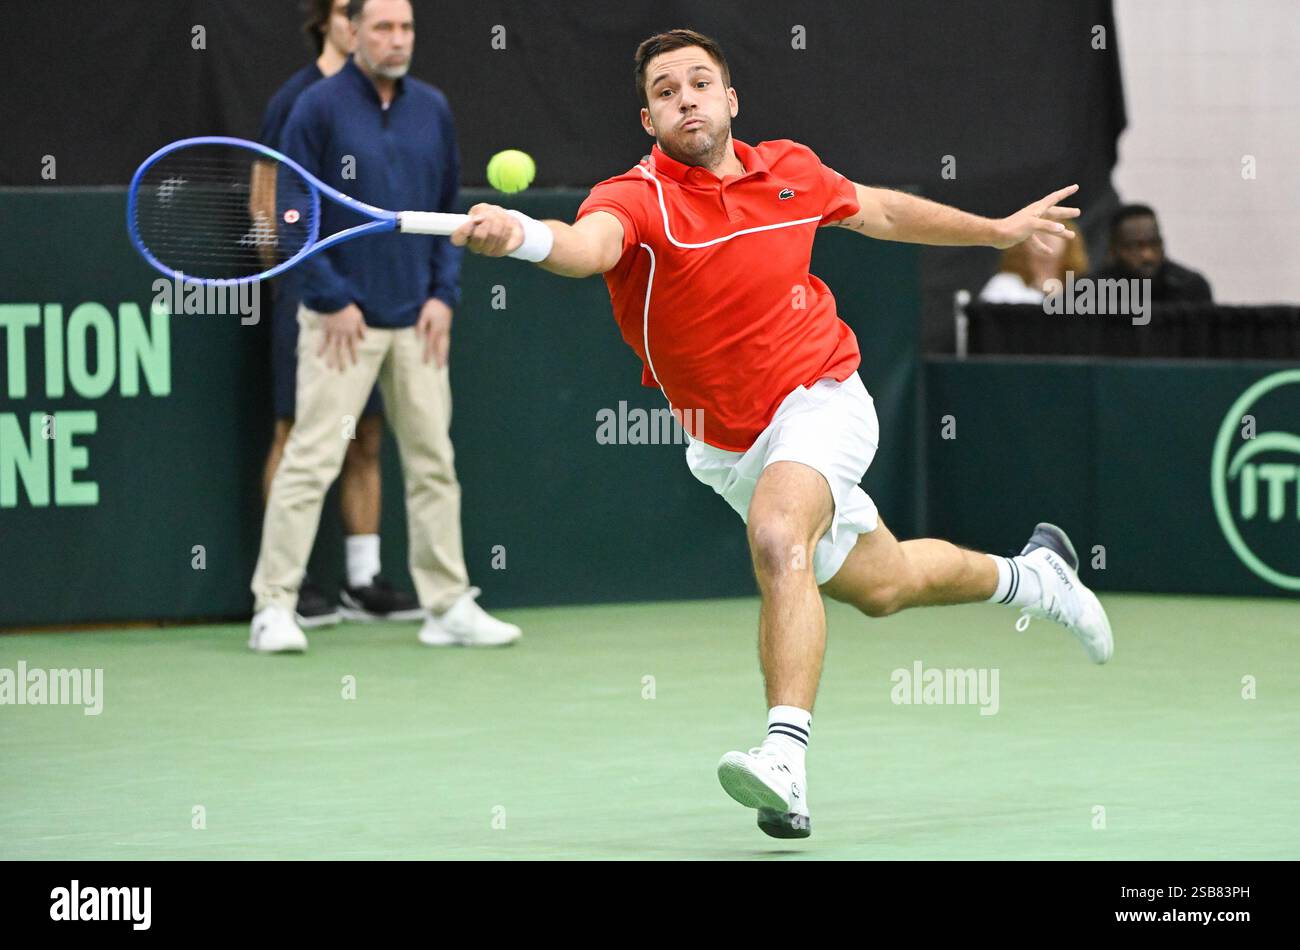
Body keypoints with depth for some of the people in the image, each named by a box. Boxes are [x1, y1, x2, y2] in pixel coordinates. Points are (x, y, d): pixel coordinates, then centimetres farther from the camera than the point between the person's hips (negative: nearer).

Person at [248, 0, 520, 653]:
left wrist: (443, 293, 3)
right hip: (342, 322, -5)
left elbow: (449, 209, 14)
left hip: (417, 322, 5)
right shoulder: (320, 108, -6)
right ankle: (273, 608, -2)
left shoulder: (432, 110, 8)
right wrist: (331, 299, -11)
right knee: (311, 459, -7)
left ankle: (448, 606, 14)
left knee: (433, 462, 7)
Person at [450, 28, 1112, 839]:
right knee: (881, 585, 18)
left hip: (822, 400, -2)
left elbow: (878, 211, 16)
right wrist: (525, 235, -67)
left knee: (777, 536, -32)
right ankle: (1028, 574, 49)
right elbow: (589, 245, -43)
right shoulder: (637, 198, -18)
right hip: (729, 448, 2)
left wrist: (1000, 230, 24)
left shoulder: (790, 170, -6)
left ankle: (786, 760, -39)